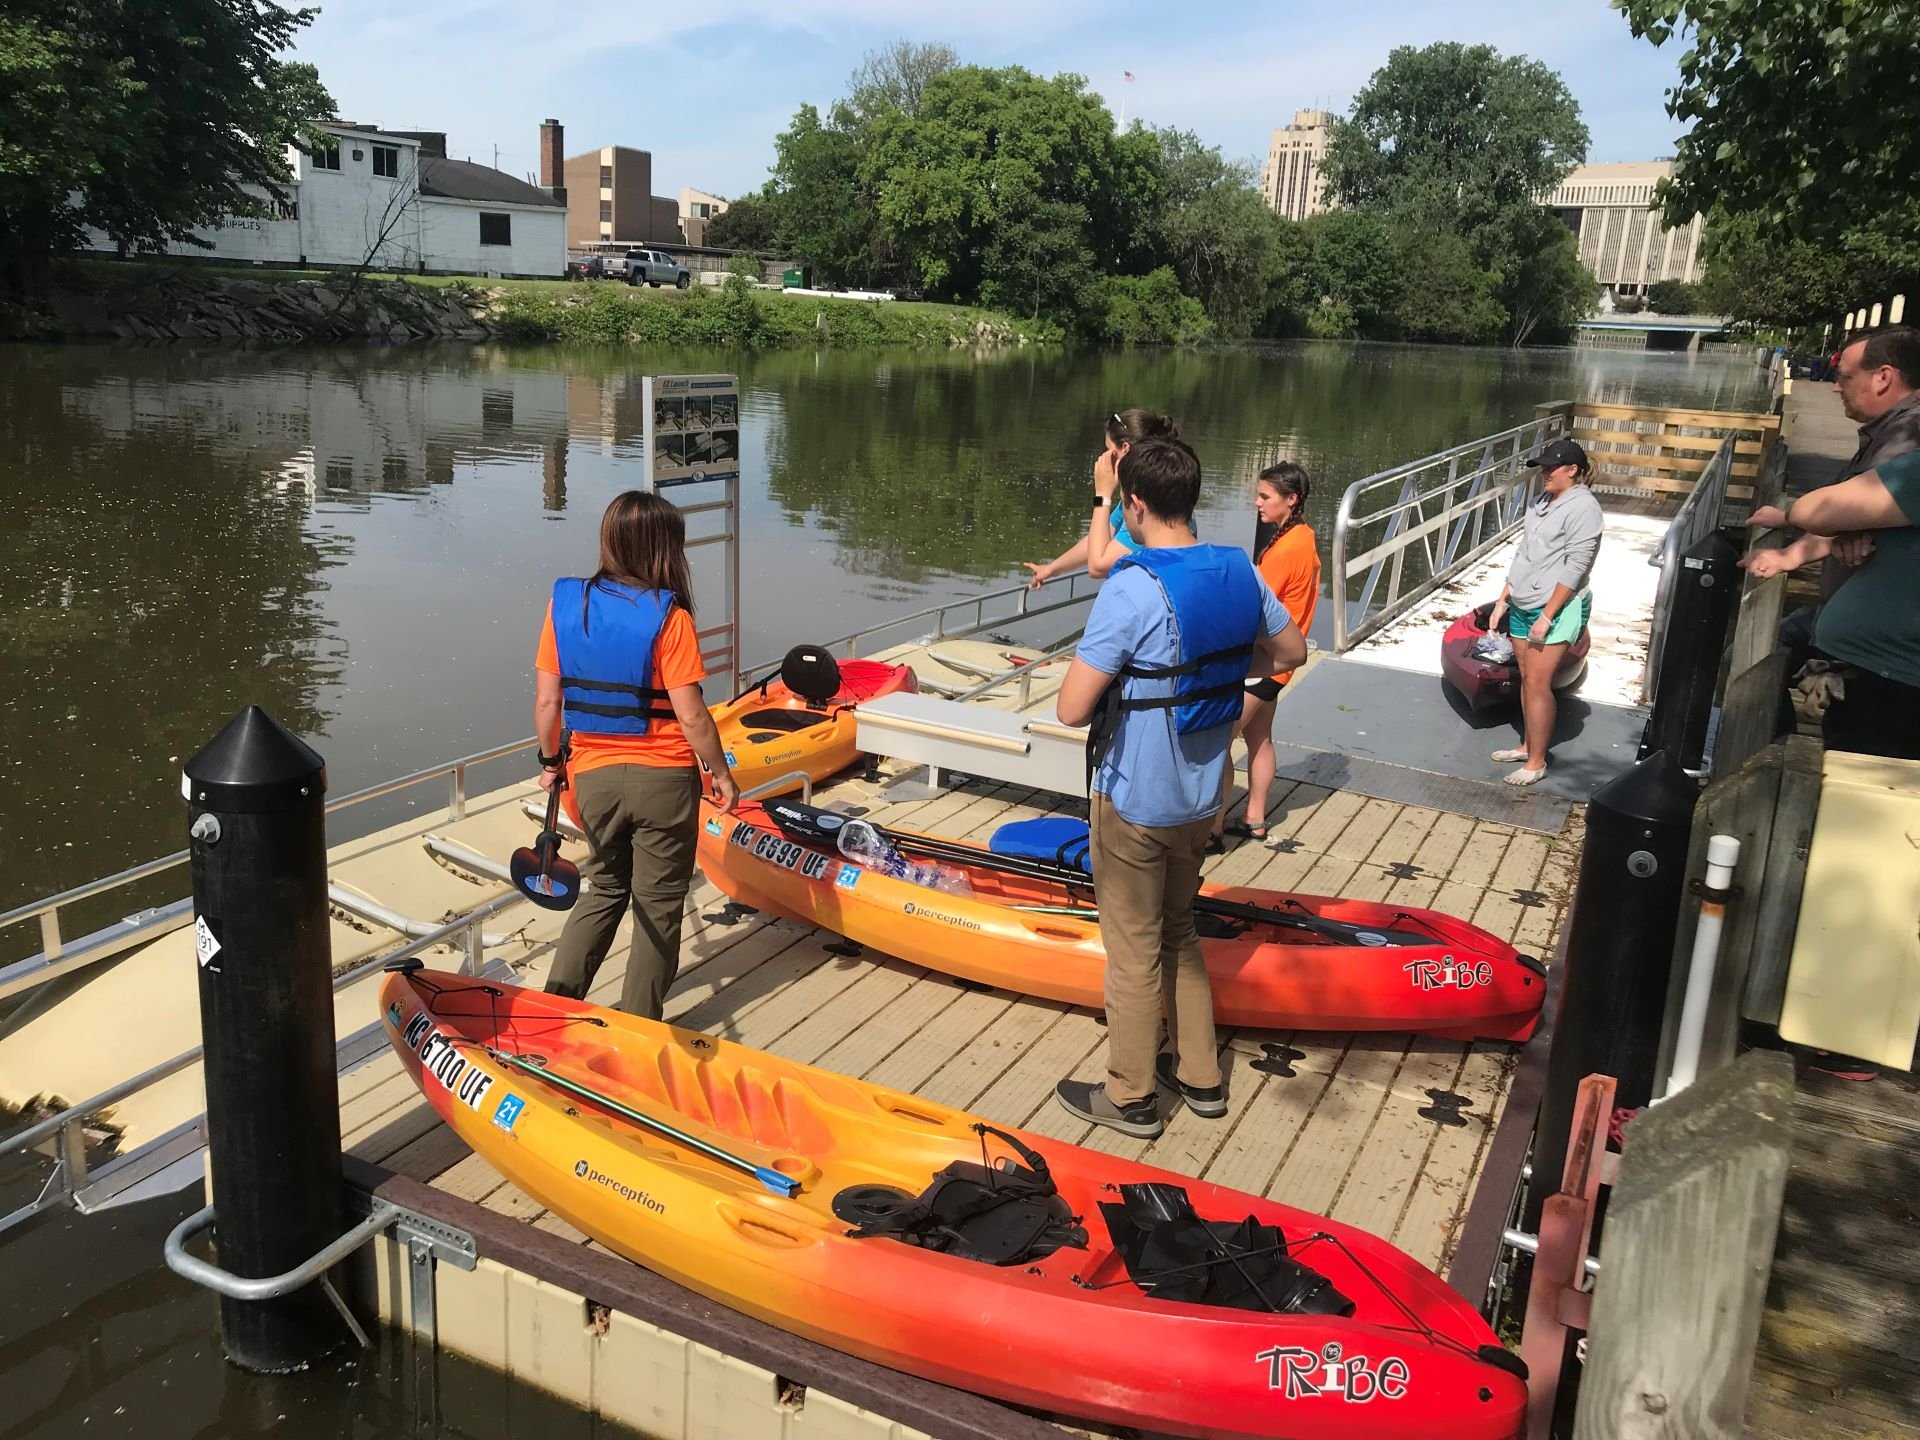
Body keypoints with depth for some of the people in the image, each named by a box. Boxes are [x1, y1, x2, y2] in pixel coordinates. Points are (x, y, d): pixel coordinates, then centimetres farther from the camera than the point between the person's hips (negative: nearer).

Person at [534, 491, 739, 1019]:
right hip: (663, 778, -4)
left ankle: (555, 1002, 21)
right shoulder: (668, 616, -16)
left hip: (592, 775, 4)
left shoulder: (565, 603, -4)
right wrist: (720, 772, -2)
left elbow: (547, 700, -1)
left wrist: (551, 761, 14)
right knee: (658, 904, 12)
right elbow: (690, 714, -16)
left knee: (605, 888, 24)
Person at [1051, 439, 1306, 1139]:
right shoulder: (1238, 572, -3)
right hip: (1200, 795, 7)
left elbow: (1072, 709, -26)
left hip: (1134, 800, -7)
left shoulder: (1133, 589, -25)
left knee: (1133, 948, 9)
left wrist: (1111, 681, -5)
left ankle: (1130, 1098, 26)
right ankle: (1200, 1077, 36)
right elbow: (1290, 650, 13)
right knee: (1178, 931, 24)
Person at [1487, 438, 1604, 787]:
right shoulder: (1542, 501, 10)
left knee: (1538, 683, -7)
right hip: (1521, 605, 8)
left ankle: (1536, 762, 2)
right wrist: (1502, 601, 14)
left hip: (1556, 608, -8)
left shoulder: (1583, 508, -14)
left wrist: (1547, 617, -20)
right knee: (1526, 678, 14)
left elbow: (1574, 568, -18)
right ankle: (1528, 746, 27)